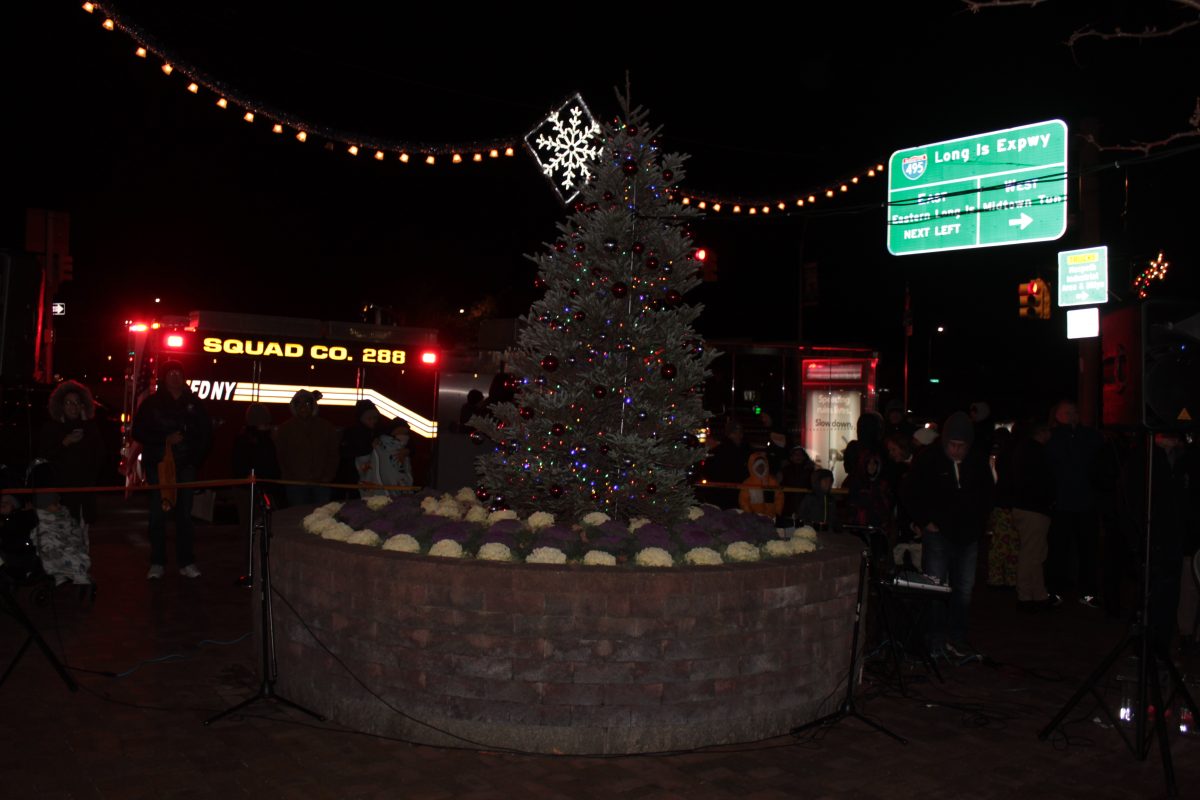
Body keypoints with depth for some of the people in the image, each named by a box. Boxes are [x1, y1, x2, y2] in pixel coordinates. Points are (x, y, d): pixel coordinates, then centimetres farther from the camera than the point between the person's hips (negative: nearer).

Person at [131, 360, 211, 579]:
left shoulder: (193, 403, 9)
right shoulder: (151, 403, 4)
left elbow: (206, 432, 14)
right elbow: (139, 432, 1)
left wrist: (197, 458, 4)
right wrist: (165, 440, -11)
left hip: (185, 464, 1)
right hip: (158, 463, -1)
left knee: (184, 513, 1)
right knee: (158, 513, -1)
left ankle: (186, 562, 6)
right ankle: (157, 563, 6)